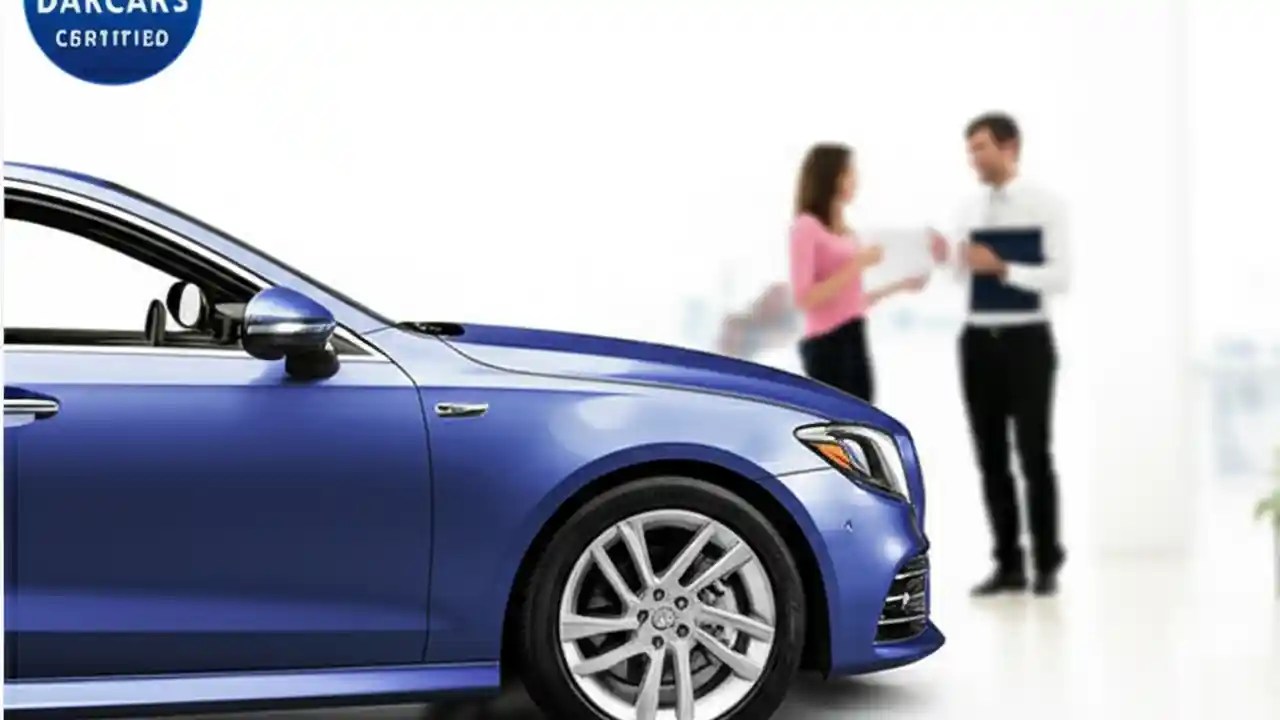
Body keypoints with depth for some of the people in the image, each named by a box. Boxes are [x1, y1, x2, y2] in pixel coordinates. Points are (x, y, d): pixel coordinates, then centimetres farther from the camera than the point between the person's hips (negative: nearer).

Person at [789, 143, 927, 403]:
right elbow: (804, 298, -16)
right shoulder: (806, 227, -8)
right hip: (826, 343, -8)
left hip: (855, 340, 8)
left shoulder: (848, 232, 15)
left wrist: (900, 285, 14)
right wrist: (858, 264, -16)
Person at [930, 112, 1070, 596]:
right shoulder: (970, 210, 8)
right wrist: (947, 259, -6)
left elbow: (1060, 277, -12)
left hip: (1026, 340, -5)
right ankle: (1009, 564, 16)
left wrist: (1003, 267, -22)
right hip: (978, 341, 5)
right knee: (991, 456, 8)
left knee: (1035, 454, 1)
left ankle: (1047, 564, 11)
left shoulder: (1045, 205, -6)